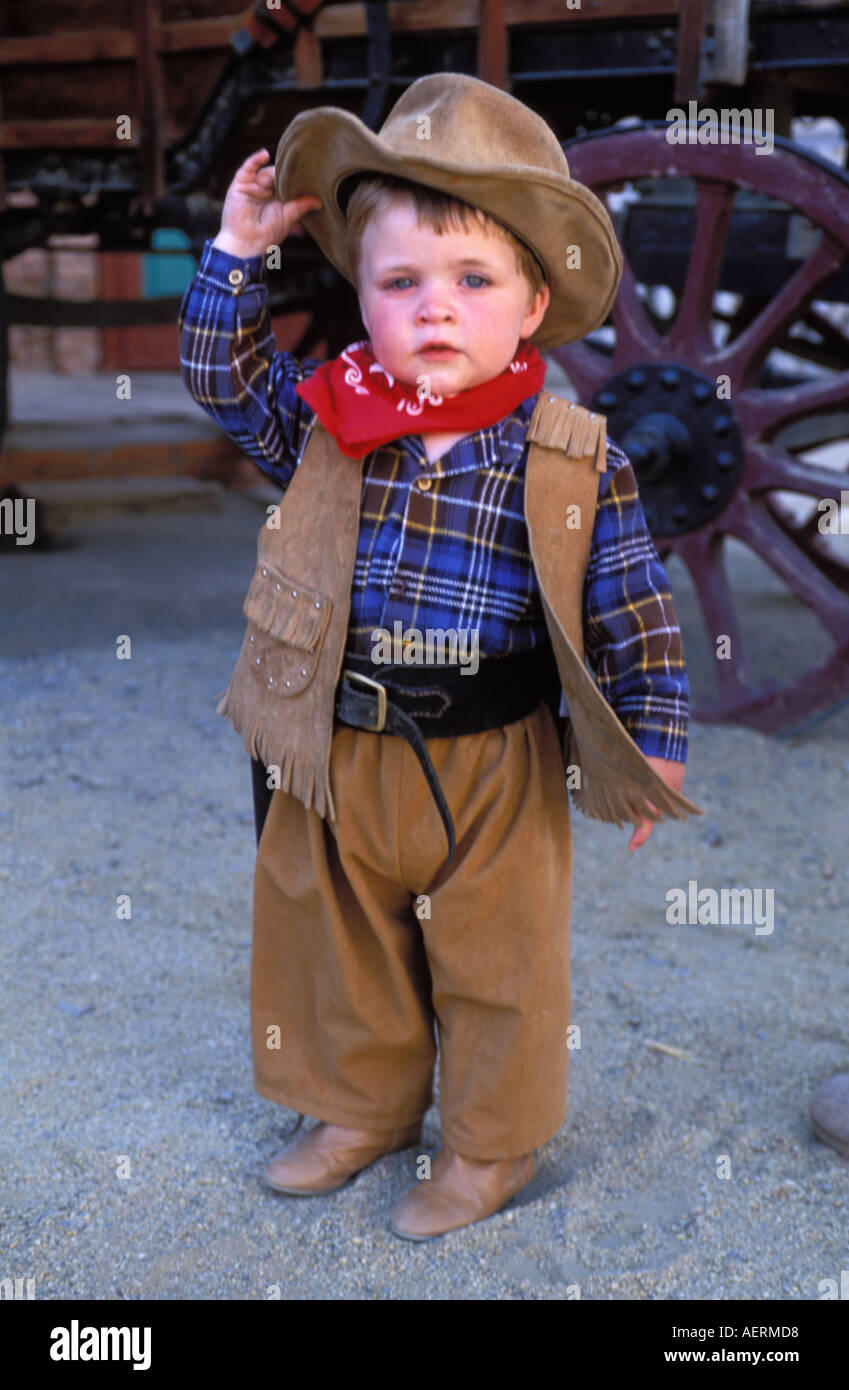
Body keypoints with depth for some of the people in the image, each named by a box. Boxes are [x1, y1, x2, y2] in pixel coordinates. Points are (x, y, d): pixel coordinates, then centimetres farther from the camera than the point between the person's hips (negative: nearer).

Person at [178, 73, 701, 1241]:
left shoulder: (574, 461, -13)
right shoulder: (327, 424, -5)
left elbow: (635, 617, -7)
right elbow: (225, 377, 6)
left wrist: (651, 748, -5)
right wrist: (240, 251, -3)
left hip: (493, 767, -3)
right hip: (341, 756, 4)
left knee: (498, 964, 14)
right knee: (342, 943, 21)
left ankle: (490, 1145, 38)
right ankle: (364, 1106, 46)